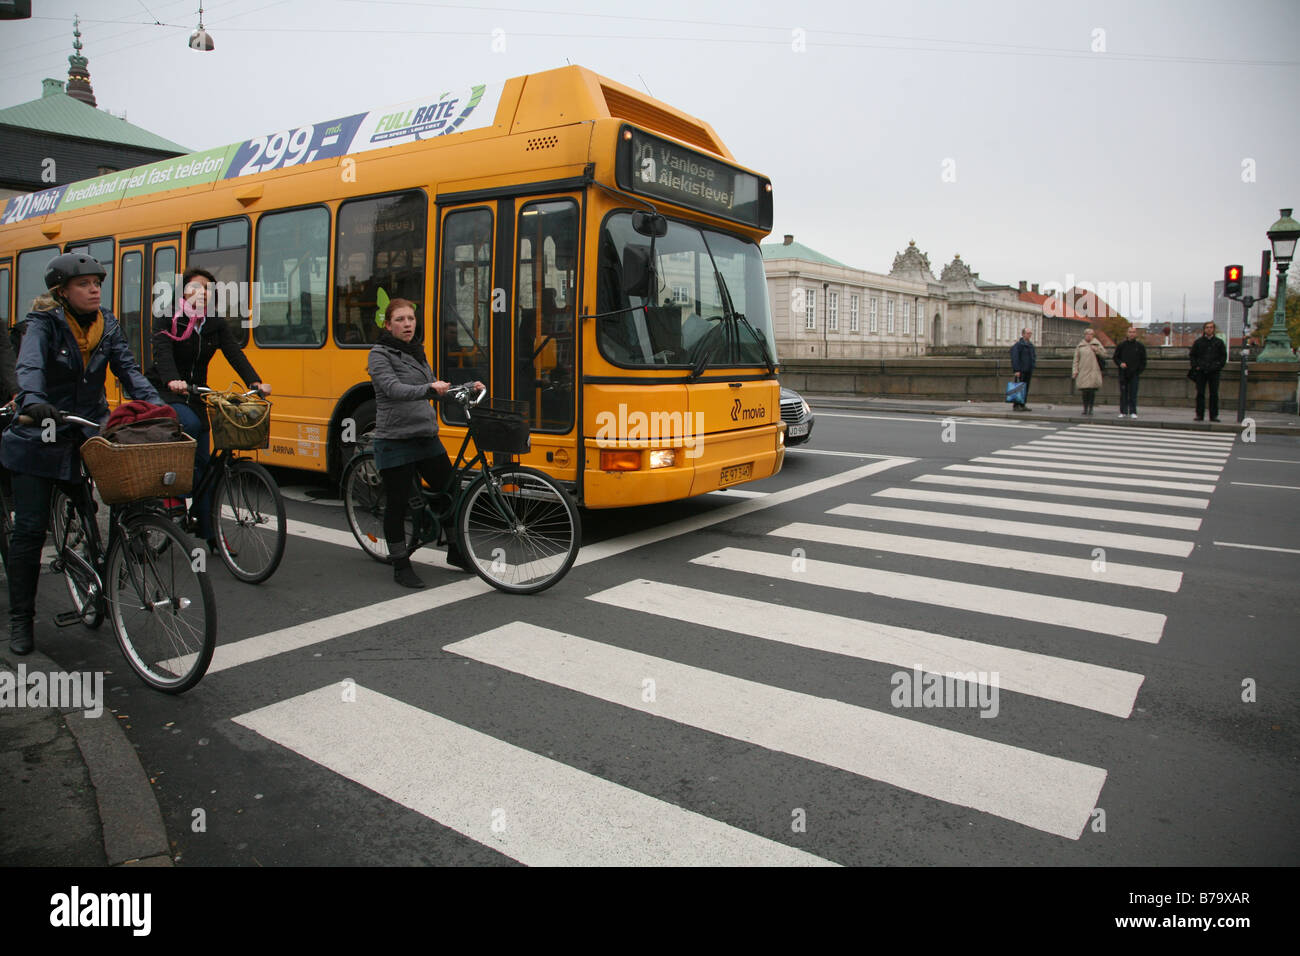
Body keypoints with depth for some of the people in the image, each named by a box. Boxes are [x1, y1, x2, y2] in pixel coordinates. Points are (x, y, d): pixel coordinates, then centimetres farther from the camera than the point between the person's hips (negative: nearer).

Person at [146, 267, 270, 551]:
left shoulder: (217, 324, 4)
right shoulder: (167, 320, -7)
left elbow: (235, 354, -10)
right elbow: (163, 352, -24)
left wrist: (255, 382, -29)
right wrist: (172, 380, -44)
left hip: (195, 396, 4)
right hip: (163, 393, -4)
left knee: (202, 462, 2)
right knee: (190, 425, -36)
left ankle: (208, 530, 7)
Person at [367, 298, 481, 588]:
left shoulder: (417, 352, 15)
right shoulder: (380, 355, -8)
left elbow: (435, 387, 22)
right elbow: (394, 389, -24)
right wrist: (428, 389, -40)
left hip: (427, 437, 7)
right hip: (395, 441, -7)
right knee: (397, 504, 2)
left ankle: (456, 551, 25)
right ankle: (401, 566, 16)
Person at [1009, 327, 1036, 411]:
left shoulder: (1030, 345, 16)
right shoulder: (1018, 344, -9)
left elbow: (1034, 356, 25)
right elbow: (1014, 358, -16)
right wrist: (1017, 370, -21)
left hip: (1028, 371, 8)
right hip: (1021, 371, -8)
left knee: (1025, 388, 8)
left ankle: (1022, 405, 13)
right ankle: (1016, 406, -3)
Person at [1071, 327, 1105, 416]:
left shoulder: (1097, 344, 11)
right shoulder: (1080, 346, 12)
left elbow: (1104, 355, 10)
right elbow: (1076, 359, 11)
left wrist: (1097, 350, -7)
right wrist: (1075, 370, 2)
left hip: (1094, 371, -1)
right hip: (1083, 371, 1)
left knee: (1092, 391, -5)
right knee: (1085, 391, -2)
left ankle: (1091, 409, 2)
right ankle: (1085, 408, 7)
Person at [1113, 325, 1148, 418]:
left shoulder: (1140, 346, 4)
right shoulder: (1121, 345, 3)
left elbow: (1143, 360, 8)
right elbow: (1115, 357, 10)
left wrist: (1140, 370, -2)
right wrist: (1120, 363, -9)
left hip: (1134, 373, -1)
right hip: (1123, 373, 1)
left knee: (1133, 393, -1)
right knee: (1123, 393, 3)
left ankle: (1133, 412, 3)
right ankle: (1123, 411, 9)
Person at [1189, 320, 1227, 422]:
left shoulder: (1219, 342, 8)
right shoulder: (1198, 342, 8)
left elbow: (1223, 356, 10)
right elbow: (1192, 355, 11)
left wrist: (1219, 366, -2)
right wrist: (1195, 366, -2)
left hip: (1214, 372, 0)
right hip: (1200, 371, 0)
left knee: (1214, 394, -1)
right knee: (1200, 393, 1)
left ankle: (1214, 415, 4)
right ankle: (1199, 415, 5)